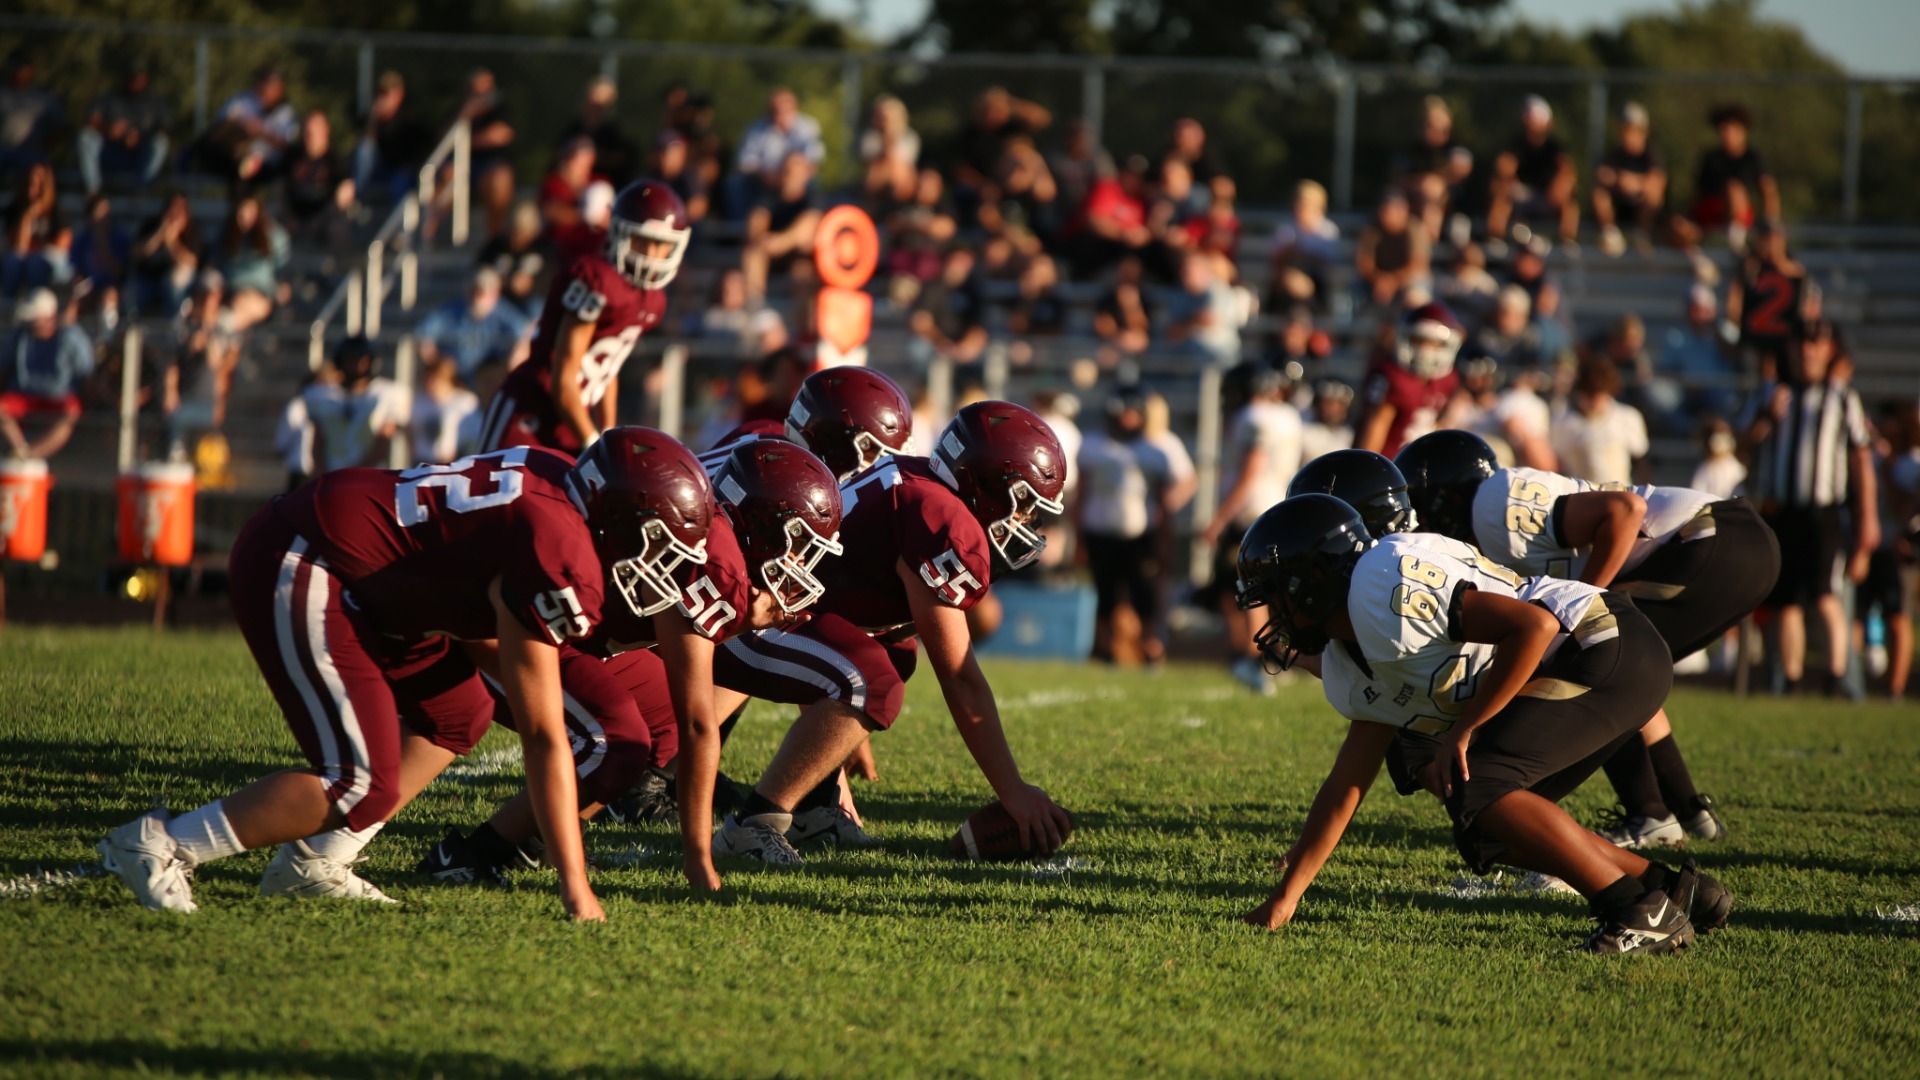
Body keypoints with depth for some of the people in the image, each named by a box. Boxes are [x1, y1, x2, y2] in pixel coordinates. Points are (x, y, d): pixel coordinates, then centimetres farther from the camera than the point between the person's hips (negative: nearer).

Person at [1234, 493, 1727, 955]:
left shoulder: (1385, 588, -19)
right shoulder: (1353, 670, 12)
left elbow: (1534, 625, -24)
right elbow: (1346, 788, 18)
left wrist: (1461, 730, -20)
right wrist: (1284, 900, 17)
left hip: (1612, 652, -10)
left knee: (1474, 783, -20)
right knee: (1483, 834, 12)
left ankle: (1640, 910, -15)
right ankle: (1677, 891, 15)